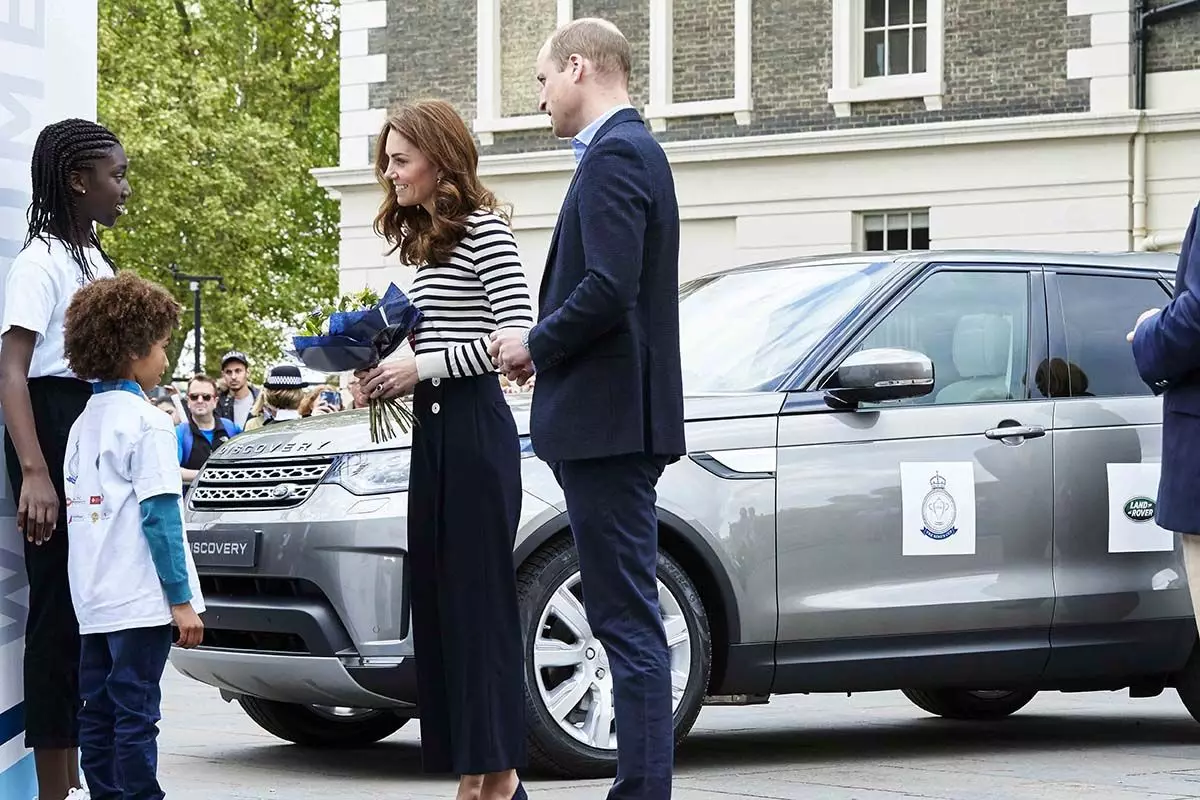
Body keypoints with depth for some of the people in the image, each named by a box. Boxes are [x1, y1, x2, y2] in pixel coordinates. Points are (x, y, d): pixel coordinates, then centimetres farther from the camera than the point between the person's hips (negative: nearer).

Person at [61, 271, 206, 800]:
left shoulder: (83, 423, 14)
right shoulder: (146, 423, -9)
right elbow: (160, 517, -13)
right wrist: (181, 599, -12)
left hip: (93, 600, 8)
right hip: (140, 598, -8)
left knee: (99, 712, 9)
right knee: (136, 712, -7)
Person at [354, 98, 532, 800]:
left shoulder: (483, 228, -8)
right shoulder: (424, 238, 18)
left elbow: (517, 335, -16)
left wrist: (420, 367, -14)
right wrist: (388, 376, 7)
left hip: (474, 427, -9)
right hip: (434, 430, 9)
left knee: (480, 599, -8)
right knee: (438, 603, 7)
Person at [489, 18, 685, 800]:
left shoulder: (613, 156, -13)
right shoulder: (635, 149, 19)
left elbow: (608, 288, -23)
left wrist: (536, 345, -9)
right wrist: (545, 346, 12)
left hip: (607, 415, -11)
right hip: (620, 417, 11)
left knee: (628, 616, -8)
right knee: (629, 615, 12)